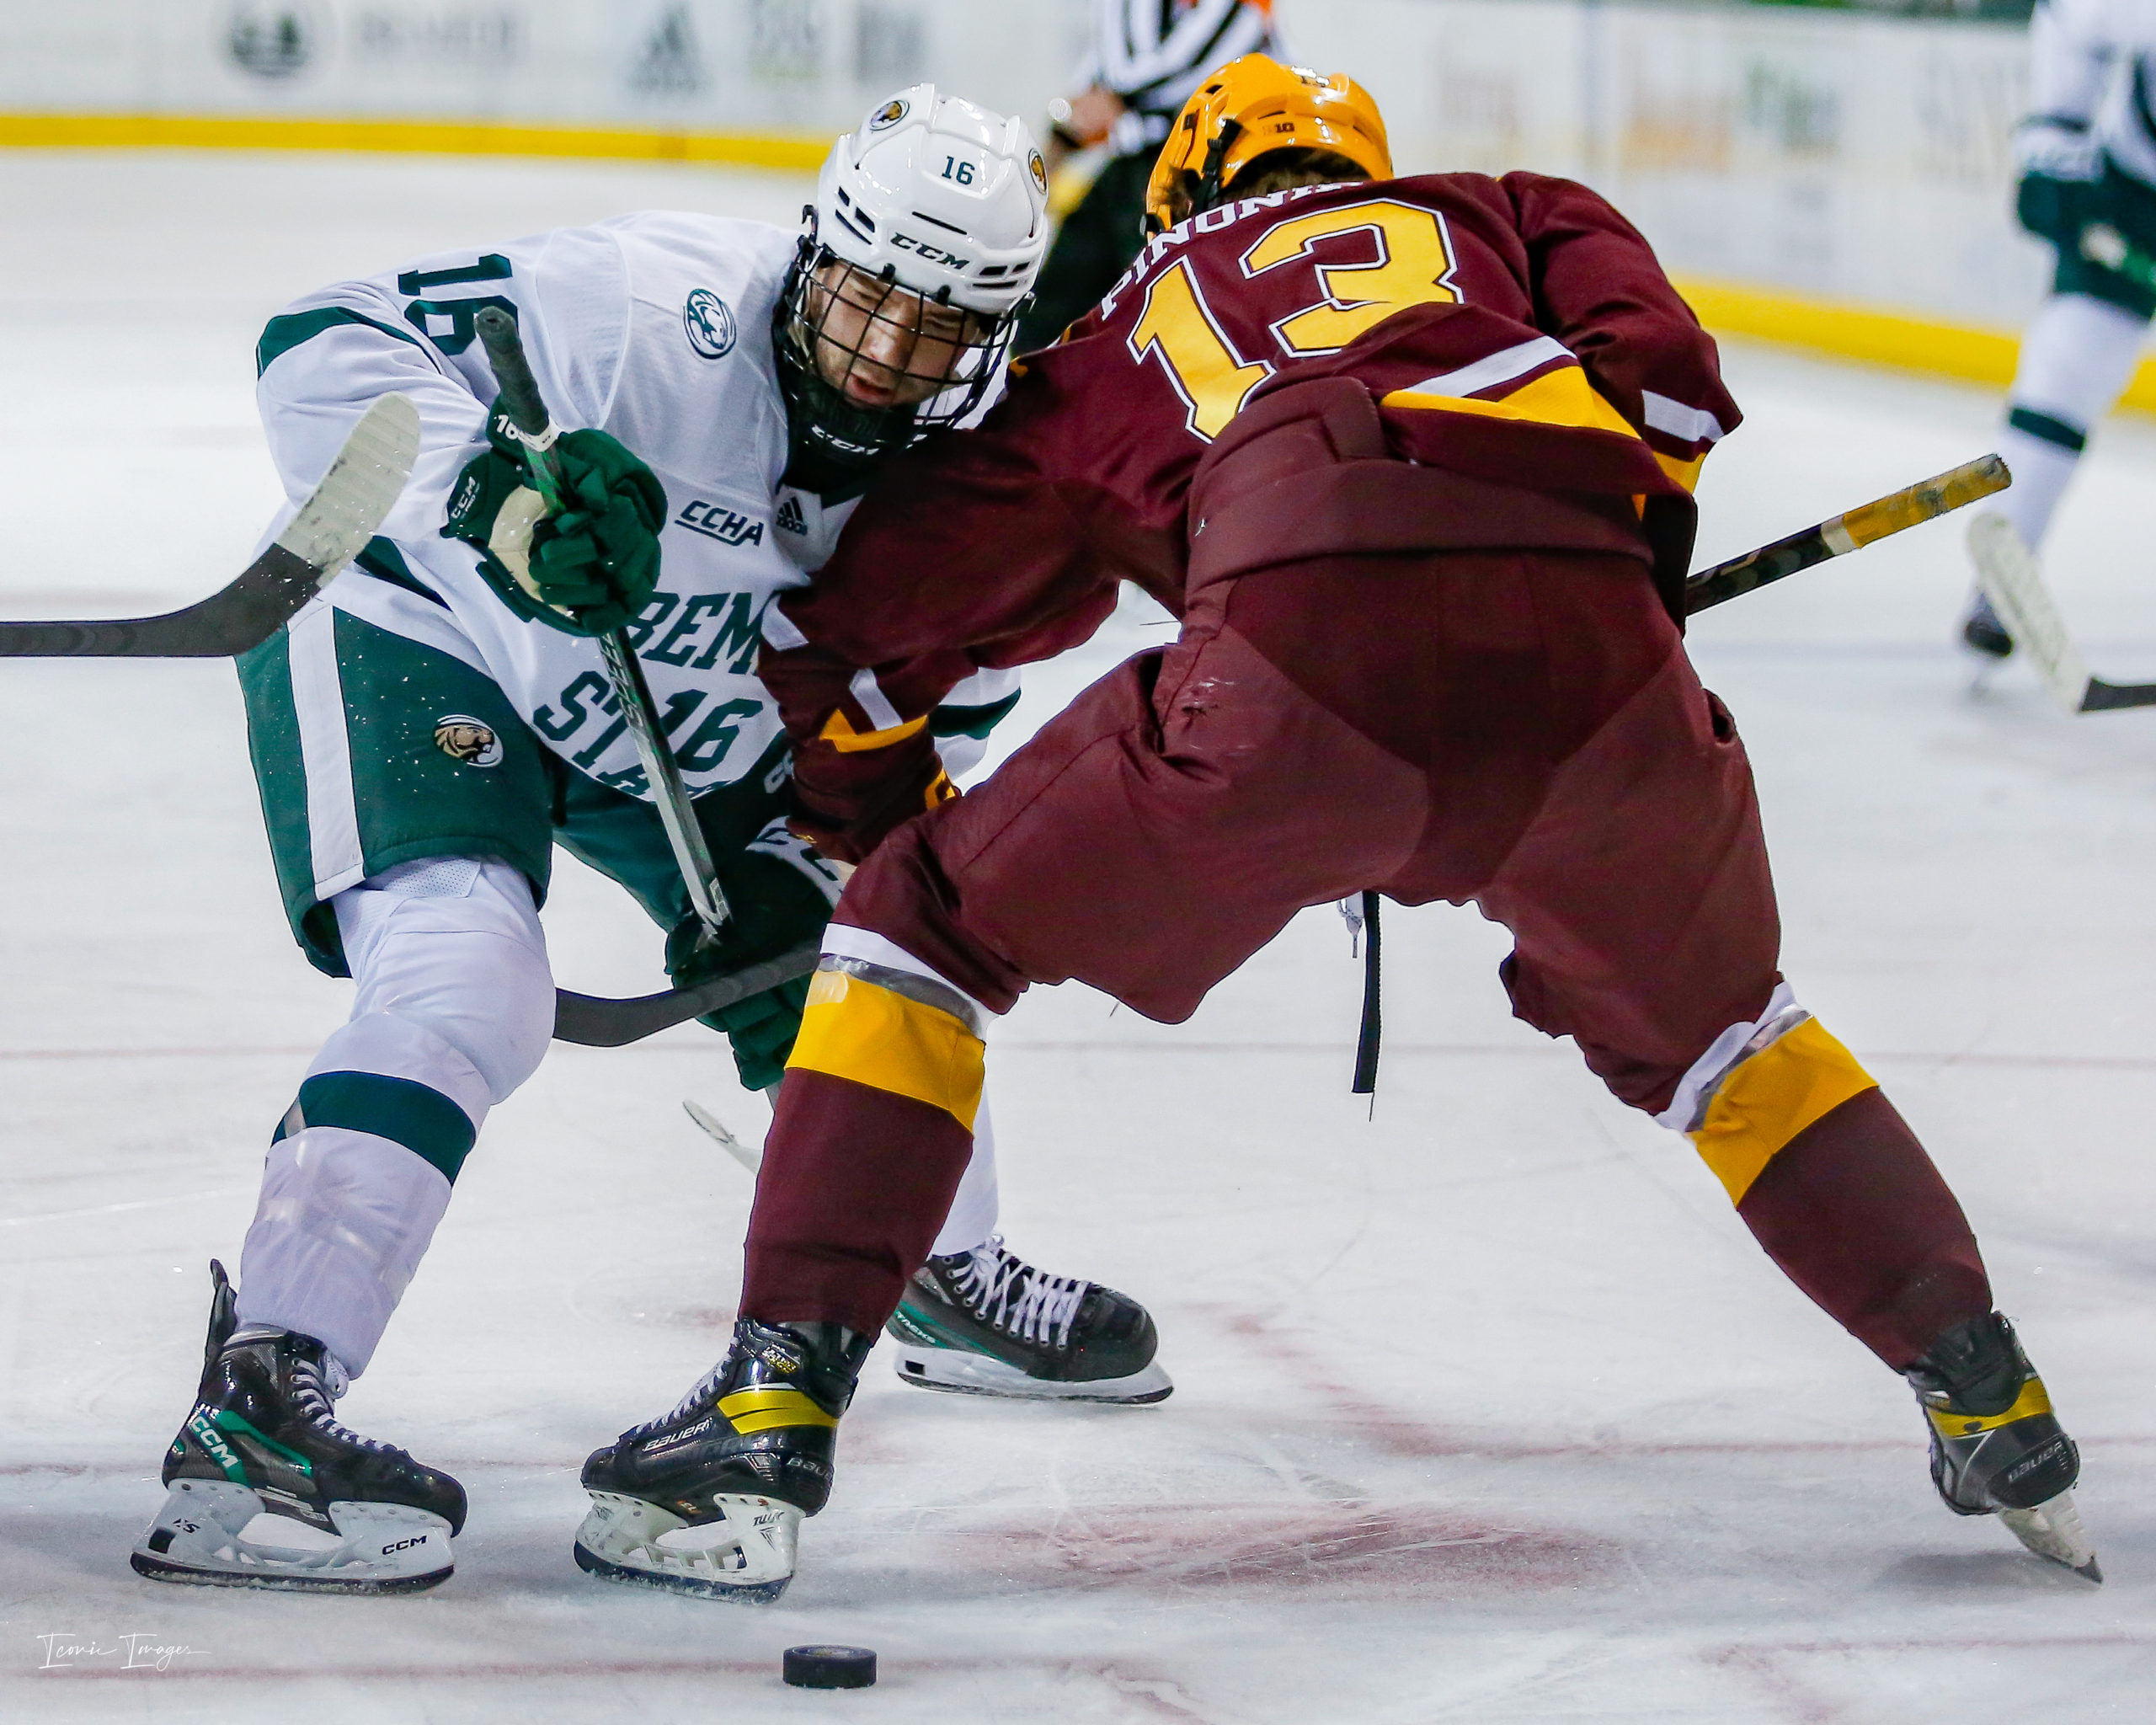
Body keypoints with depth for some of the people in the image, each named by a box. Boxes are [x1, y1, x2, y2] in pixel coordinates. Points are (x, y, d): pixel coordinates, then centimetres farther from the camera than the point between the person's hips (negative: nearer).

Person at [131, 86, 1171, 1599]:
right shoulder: (659, 311, -32)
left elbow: (919, 723, 1)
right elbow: (330, 349, -33)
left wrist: (802, 866, -12)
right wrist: (500, 496, -46)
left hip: (687, 725, 7)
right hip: (415, 641, -7)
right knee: (469, 990, -28)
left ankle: (944, 1274, 41)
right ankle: (253, 1410, -33)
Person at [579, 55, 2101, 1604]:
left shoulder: (1123, 342, 36)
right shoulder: (1510, 215, 37)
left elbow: (851, 621, 33)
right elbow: (1663, 371, 14)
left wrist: (878, 805, 49)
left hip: (1303, 655, -2)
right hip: (1589, 661, 2)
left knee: (932, 924, 18)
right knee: (1702, 1026, 31)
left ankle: (775, 1409, 6)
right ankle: (1992, 1404, 27)